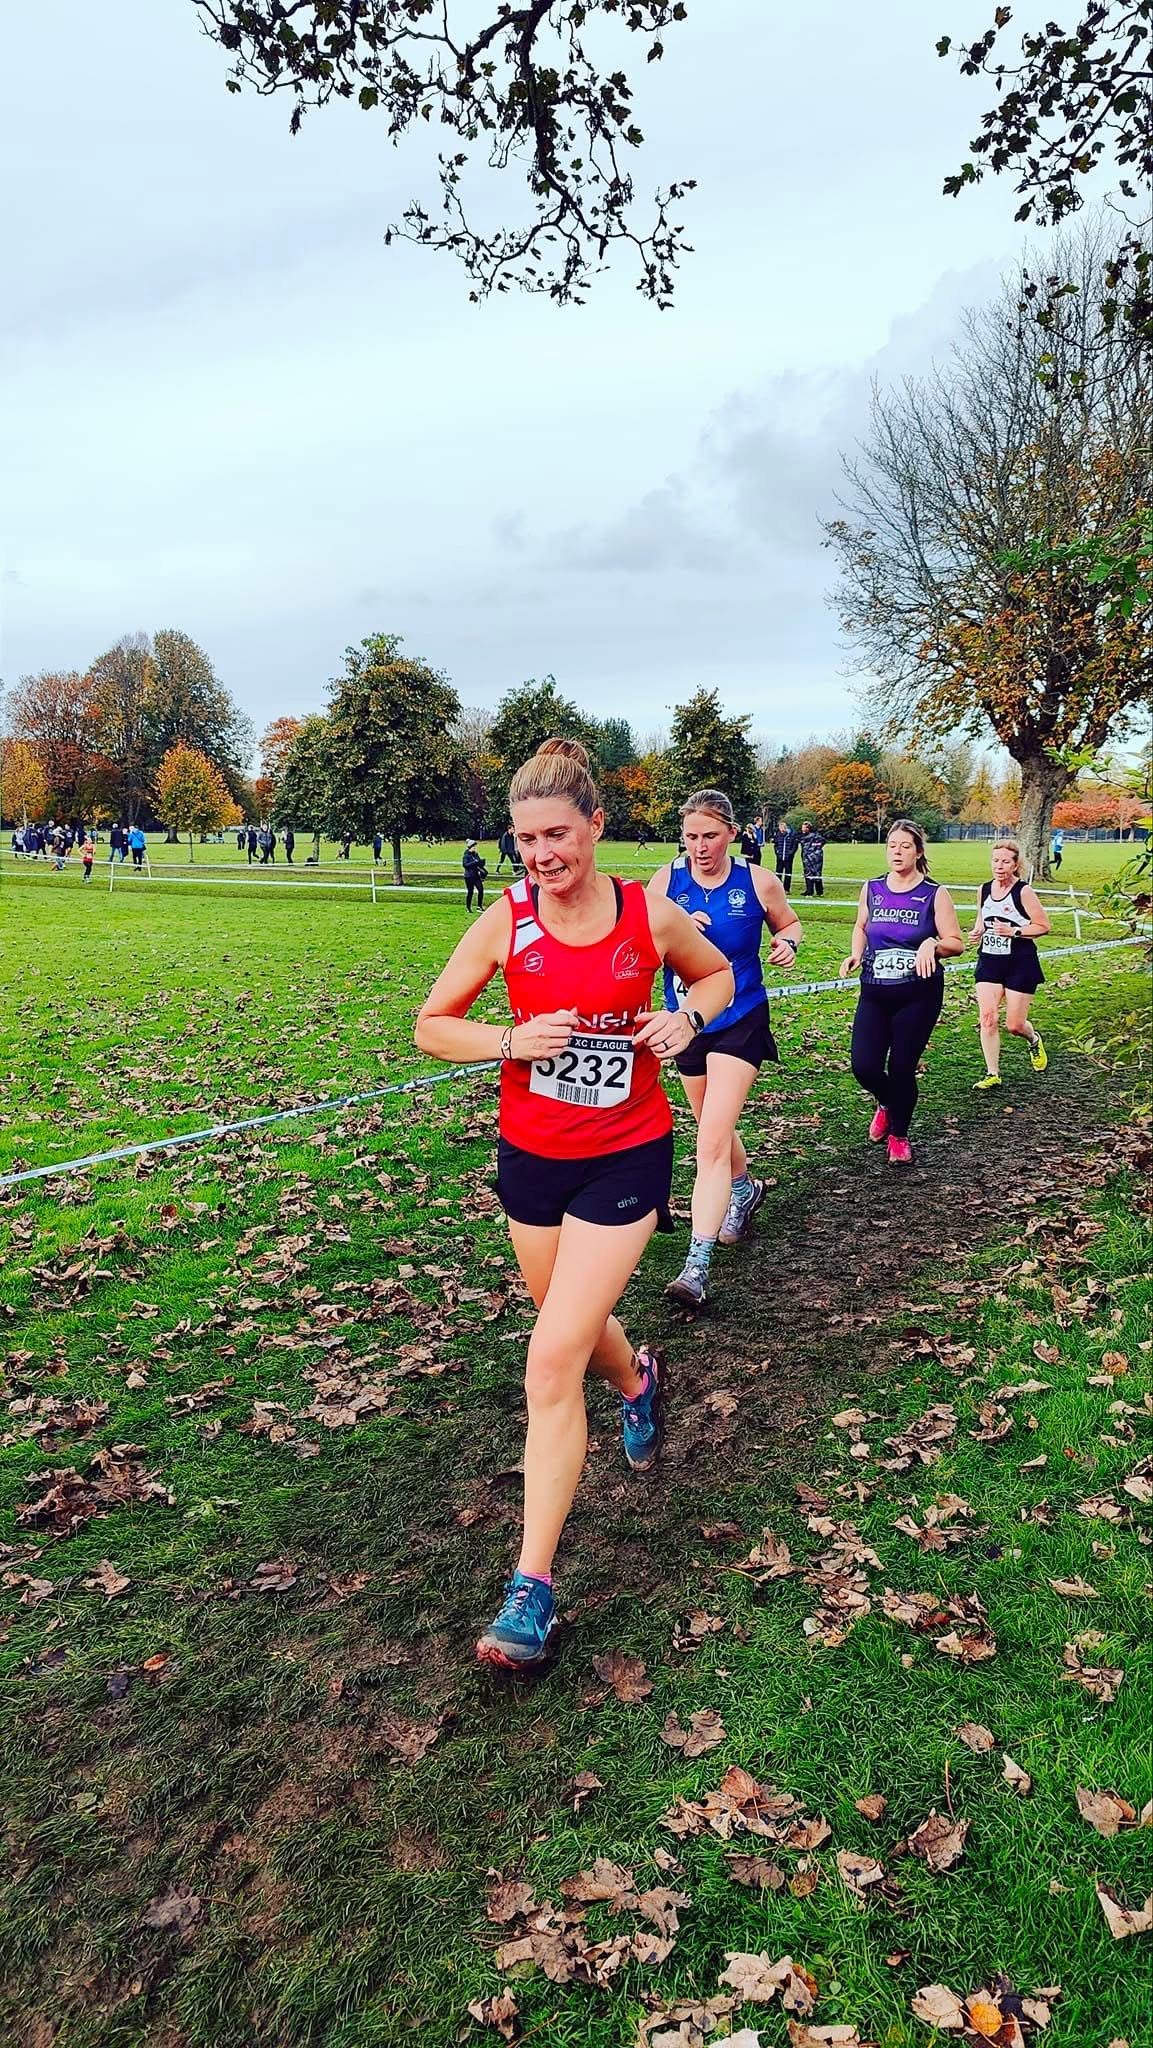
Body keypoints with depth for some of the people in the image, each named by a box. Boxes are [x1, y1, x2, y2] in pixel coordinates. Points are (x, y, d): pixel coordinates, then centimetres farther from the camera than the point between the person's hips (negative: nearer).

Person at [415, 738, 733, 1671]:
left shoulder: (652, 915, -10)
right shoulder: (505, 921, -9)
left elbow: (718, 973, 11)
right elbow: (431, 1025, -1)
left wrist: (687, 1018, -11)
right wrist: (512, 1040, -19)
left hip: (626, 1157, -3)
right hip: (530, 1156, 3)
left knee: (554, 1362, -11)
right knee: (574, 1326, 23)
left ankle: (533, 1587, 2)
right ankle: (640, 1380, 60)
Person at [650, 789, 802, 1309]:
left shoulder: (757, 883, -7)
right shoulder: (667, 879, -5)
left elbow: (788, 923, 12)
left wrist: (788, 943, -11)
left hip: (740, 1022, -4)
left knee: (712, 1140, -15)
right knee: (714, 1129, 22)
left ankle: (697, 1266, -14)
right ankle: (744, 1188, 55)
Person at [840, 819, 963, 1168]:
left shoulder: (934, 895, -5)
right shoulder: (871, 889, 4)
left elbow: (956, 943, -2)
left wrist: (932, 944, -22)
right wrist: (855, 955, 2)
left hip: (919, 996, -2)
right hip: (874, 994, 3)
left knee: (902, 1069, 0)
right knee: (864, 1067, -8)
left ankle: (899, 1136, 25)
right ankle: (886, 1104, 28)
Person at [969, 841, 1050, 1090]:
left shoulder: (1024, 892, -12)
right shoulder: (985, 889, 4)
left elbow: (1043, 926, -10)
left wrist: (1014, 931, -22)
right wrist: (977, 932, 1)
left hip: (1020, 965, -4)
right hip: (989, 961, 4)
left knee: (1014, 1025, 2)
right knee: (987, 1018, -7)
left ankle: (1034, 1040, 38)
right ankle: (992, 1074, 2)